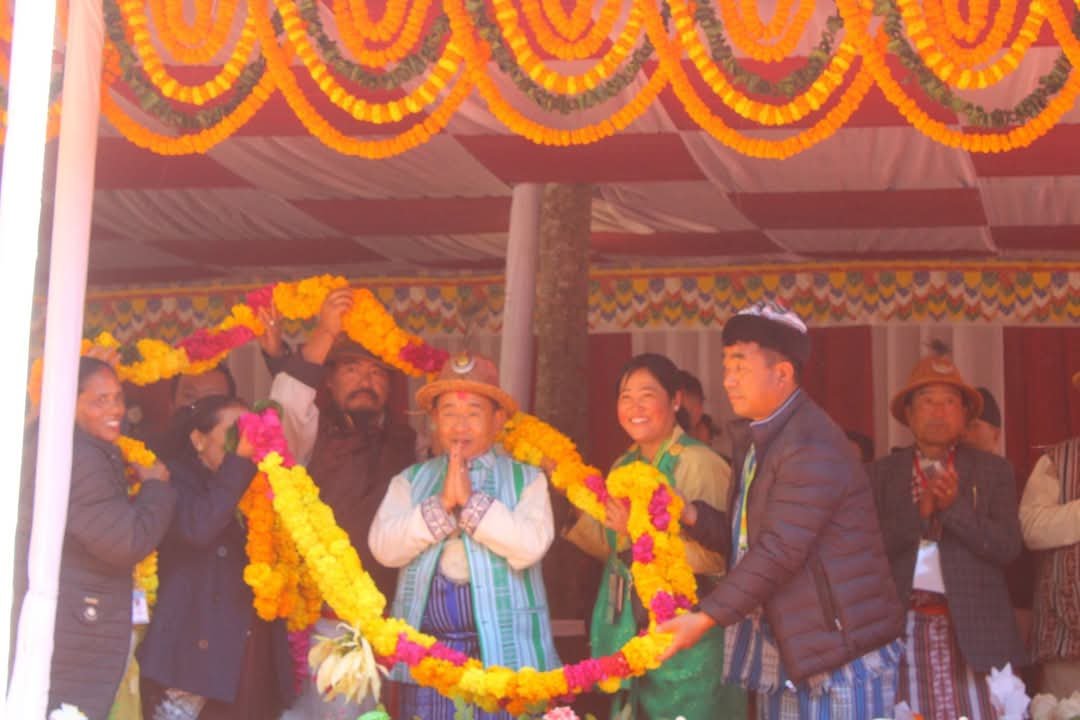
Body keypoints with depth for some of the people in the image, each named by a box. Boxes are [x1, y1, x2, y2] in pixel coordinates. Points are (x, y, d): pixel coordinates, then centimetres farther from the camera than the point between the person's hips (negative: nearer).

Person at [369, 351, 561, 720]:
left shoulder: (527, 480, 7)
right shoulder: (410, 481, 13)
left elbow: (531, 545, -10)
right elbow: (383, 547, -3)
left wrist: (472, 501, -10)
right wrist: (441, 504, -10)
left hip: (505, 650, -2)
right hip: (426, 650, 2)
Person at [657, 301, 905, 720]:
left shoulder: (813, 448, -19)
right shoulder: (757, 439, 14)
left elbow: (779, 550, -24)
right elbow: (746, 535, 15)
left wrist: (706, 618, -25)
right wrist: (692, 516, -3)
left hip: (842, 652, -9)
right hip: (784, 652, 9)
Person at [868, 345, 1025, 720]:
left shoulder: (993, 470, 8)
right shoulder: (882, 473, 9)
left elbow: (1008, 547, -2)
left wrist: (955, 506, -15)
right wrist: (920, 513, -14)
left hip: (974, 627, 0)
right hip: (904, 626, 0)